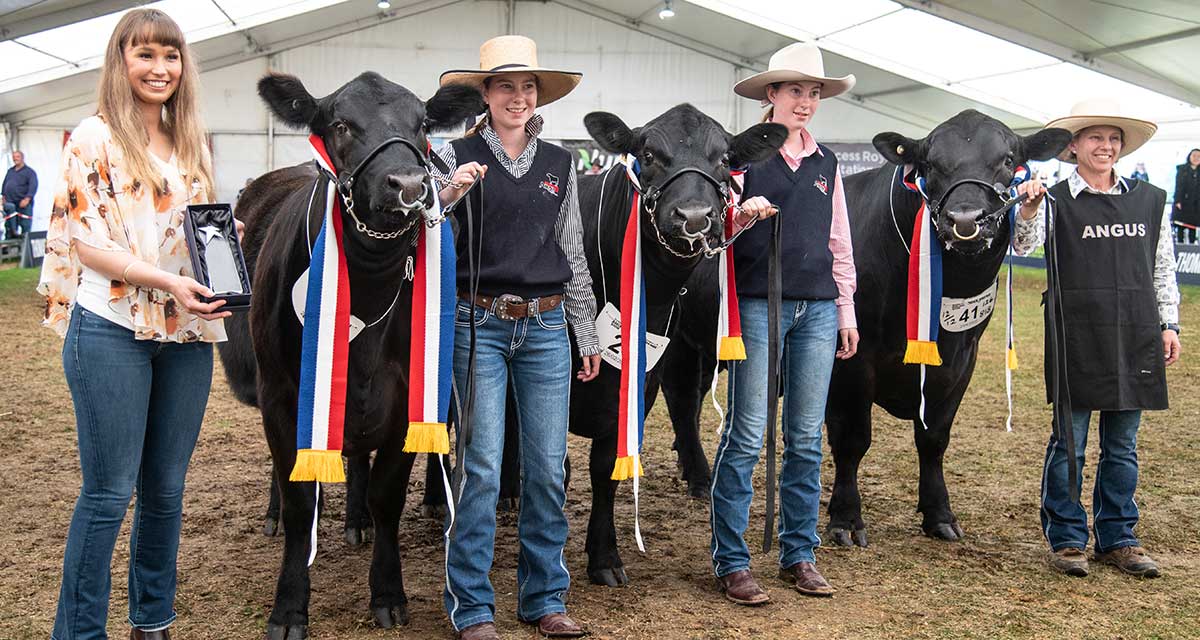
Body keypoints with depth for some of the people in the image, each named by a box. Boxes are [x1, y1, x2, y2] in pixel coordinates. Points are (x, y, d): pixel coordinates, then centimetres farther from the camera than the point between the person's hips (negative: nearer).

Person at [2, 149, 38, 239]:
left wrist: (27, 199, -21)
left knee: (25, 225, -6)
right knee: (9, 225, 6)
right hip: (10, 204, 6)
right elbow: (4, 184, 27)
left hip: (23, 203, -6)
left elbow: (33, 186, -11)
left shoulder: (29, 171, 0)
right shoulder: (10, 171, 20)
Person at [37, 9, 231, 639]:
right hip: (112, 331, -5)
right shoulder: (94, 138, -3)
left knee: (166, 487, 12)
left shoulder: (191, 144, 14)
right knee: (109, 490, -2)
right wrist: (167, 281, -21)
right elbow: (85, 240, -10)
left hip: (187, 333, 6)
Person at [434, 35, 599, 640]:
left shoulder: (560, 163, 11)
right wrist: (449, 193, -24)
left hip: (547, 328, 3)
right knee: (480, 468, -3)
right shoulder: (458, 155, 1)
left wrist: (588, 336, 14)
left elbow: (575, 256, 15)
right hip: (479, 323, -3)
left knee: (548, 468, 6)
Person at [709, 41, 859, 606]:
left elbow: (839, 244, 17)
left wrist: (846, 312, 13)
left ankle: (799, 555, 19)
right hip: (758, 304, -5)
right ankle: (730, 561, 6)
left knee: (807, 438, 8)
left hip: (818, 309, 5)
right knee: (746, 436, -3)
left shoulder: (826, 164, 13)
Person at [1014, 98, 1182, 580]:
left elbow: (1163, 270, 15)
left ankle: (1117, 539, 21)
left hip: (1135, 341, 4)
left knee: (1122, 446, 11)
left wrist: (1169, 324, 9)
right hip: (1076, 340, -3)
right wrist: (1029, 210, -35)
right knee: (1069, 441, 3)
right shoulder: (1056, 201, -2)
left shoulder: (1149, 200, 10)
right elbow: (1024, 245, -17)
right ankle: (1066, 539, 13)